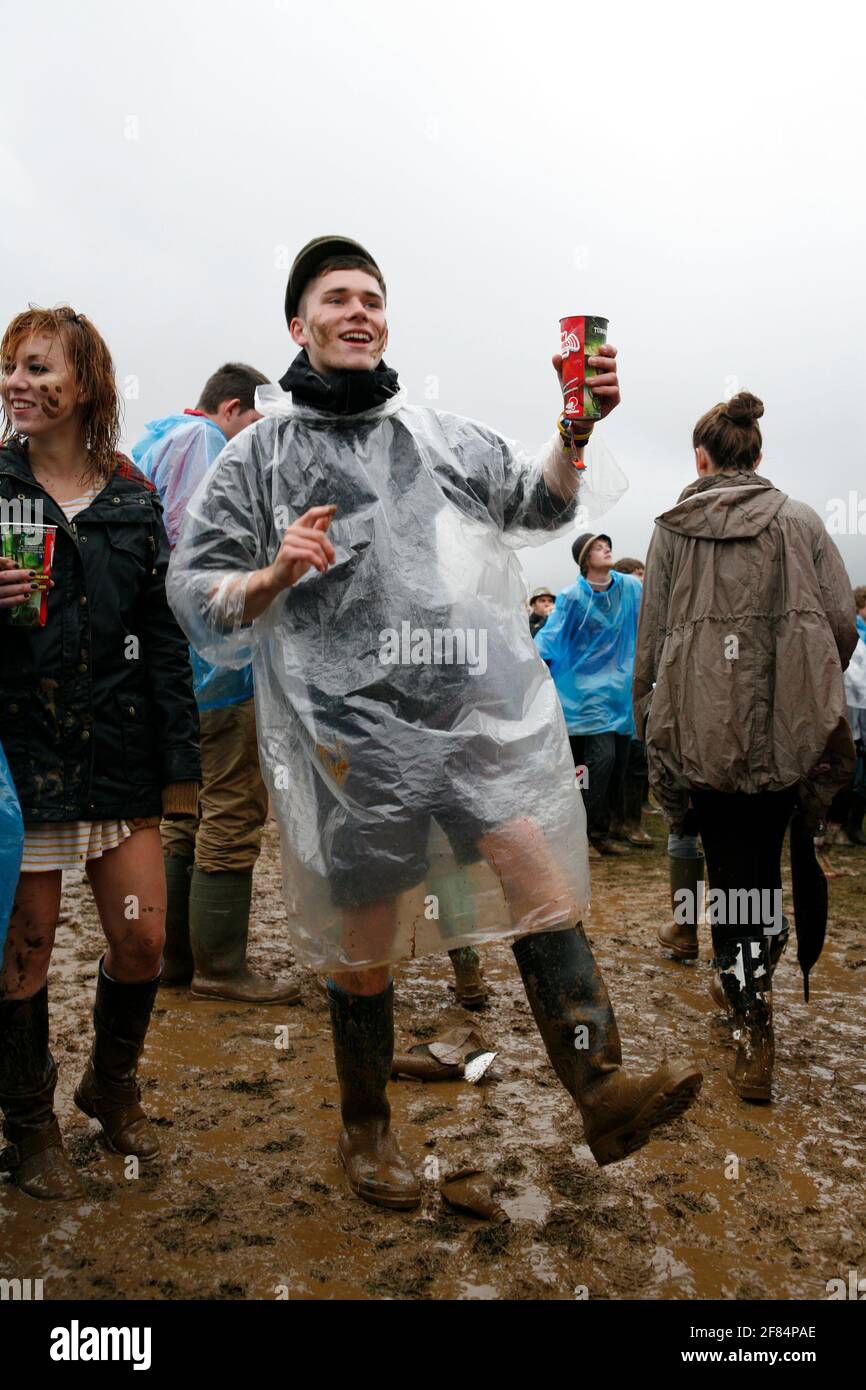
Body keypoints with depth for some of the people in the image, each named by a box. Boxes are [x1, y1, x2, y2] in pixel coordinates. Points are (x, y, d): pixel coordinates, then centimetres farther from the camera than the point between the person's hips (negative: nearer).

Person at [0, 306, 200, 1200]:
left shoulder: (132, 499, 8)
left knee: (144, 939, 6)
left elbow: (164, 635, 7)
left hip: (119, 752, 3)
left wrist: (180, 758, 4)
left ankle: (112, 1087, 34)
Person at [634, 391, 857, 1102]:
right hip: (786, 723, 1)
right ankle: (754, 980, 28)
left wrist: (646, 722, 10)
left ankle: (754, 1031, 4)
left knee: (731, 867, 6)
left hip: (702, 724, -1)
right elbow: (843, 623, 0)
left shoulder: (673, 528, 4)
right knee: (764, 856, 17)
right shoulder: (801, 519, 5)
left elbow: (651, 636, 2)